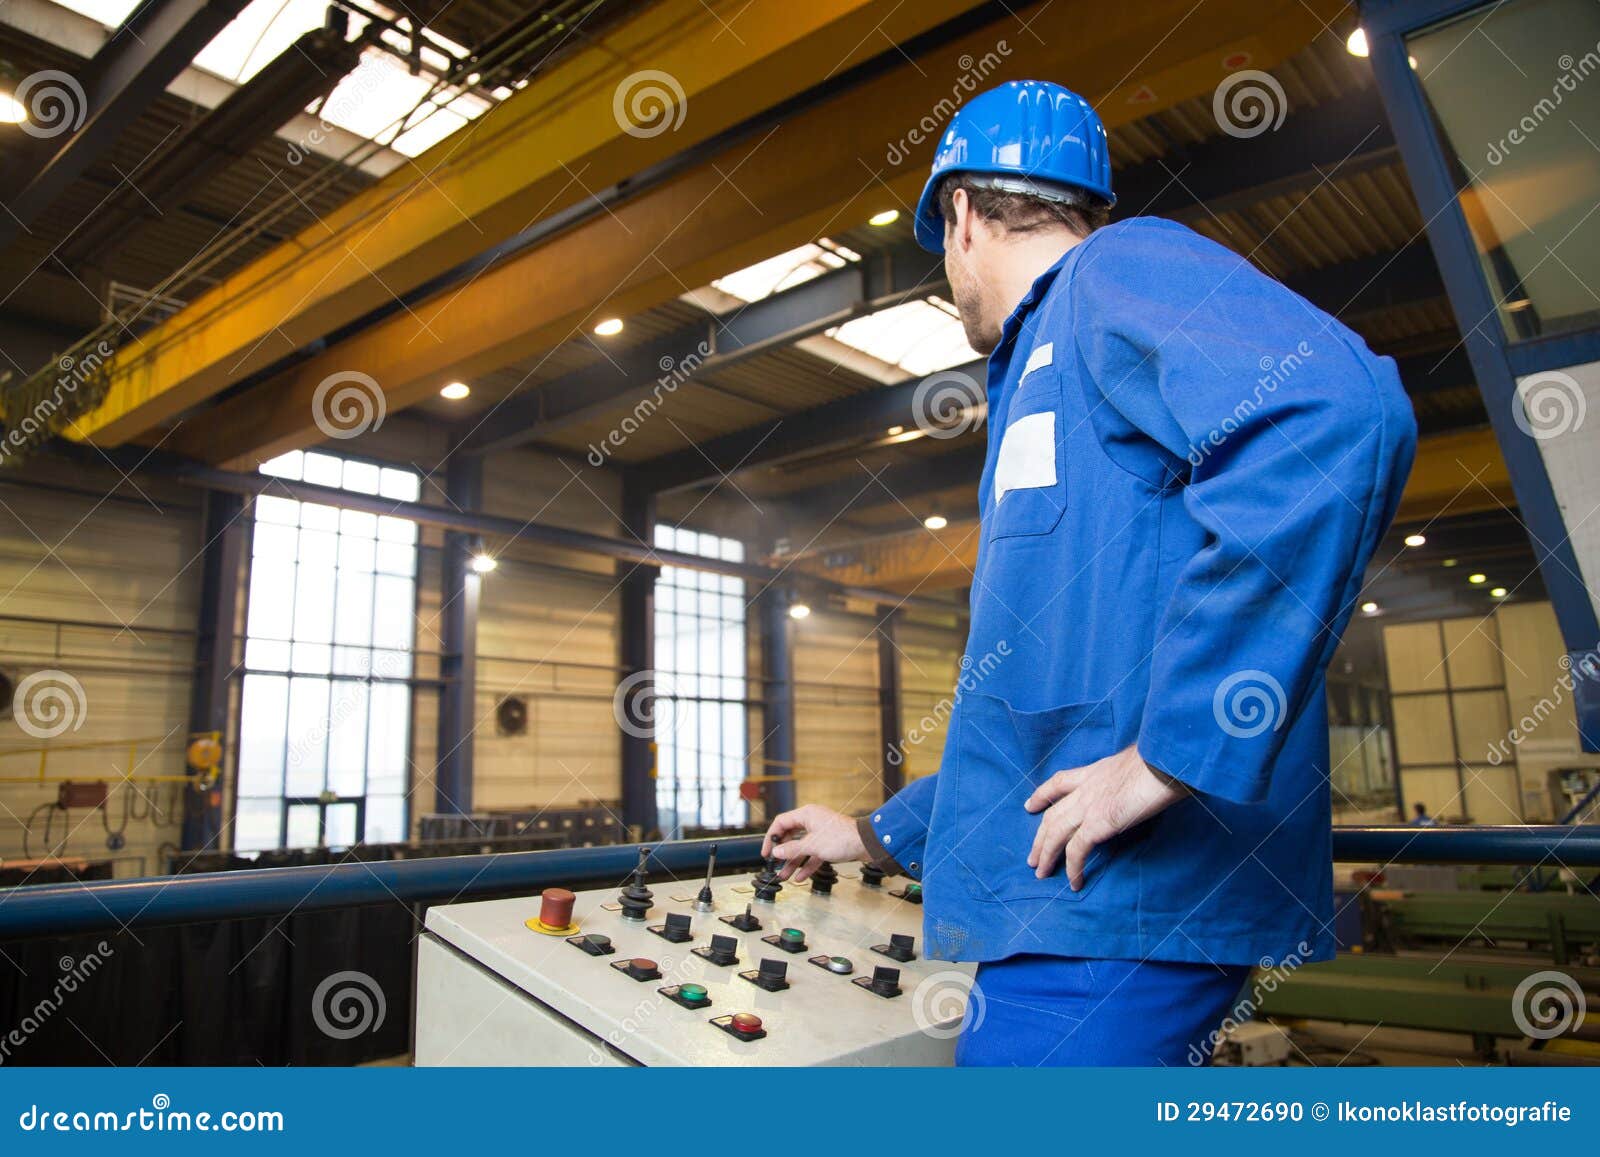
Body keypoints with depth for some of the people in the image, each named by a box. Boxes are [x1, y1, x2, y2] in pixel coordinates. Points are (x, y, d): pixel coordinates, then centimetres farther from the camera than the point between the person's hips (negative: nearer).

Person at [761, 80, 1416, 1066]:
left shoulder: (1117, 267, -3)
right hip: (1074, 908, 9)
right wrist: (876, 836, 33)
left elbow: (1338, 414, -26)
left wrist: (1167, 755, -25)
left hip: (1126, 906, -9)